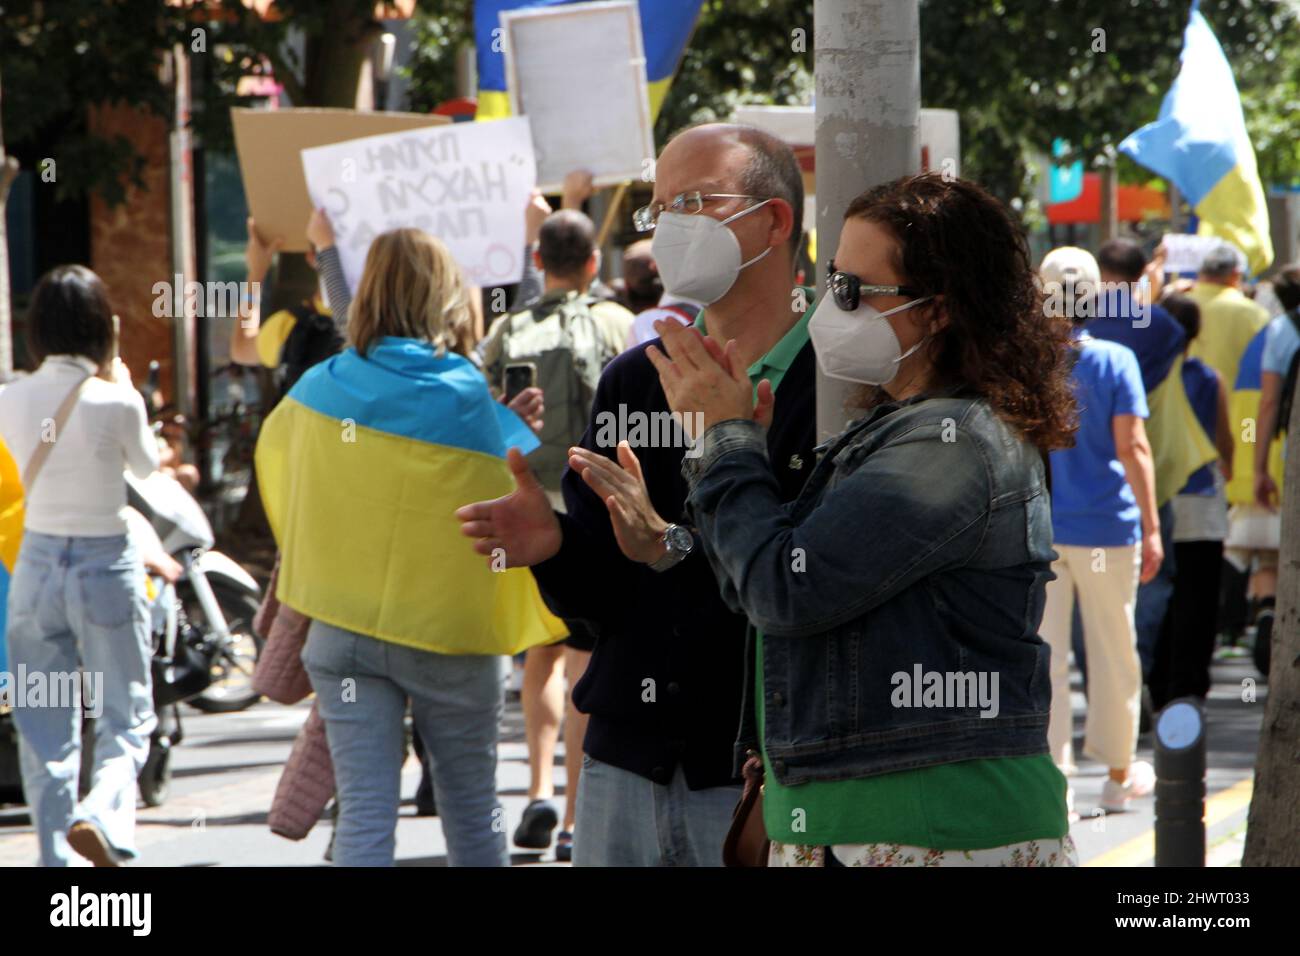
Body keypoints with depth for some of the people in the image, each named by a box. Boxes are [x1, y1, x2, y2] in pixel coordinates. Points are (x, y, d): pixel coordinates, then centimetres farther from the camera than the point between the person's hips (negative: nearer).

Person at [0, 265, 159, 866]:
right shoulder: (116, 402, -14)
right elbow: (146, 464, 5)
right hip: (105, 565, -3)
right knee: (125, 718, 6)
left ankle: (55, 854, 11)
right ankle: (104, 815, -20)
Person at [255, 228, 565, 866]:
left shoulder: (320, 389, 0)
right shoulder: (473, 403, -12)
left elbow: (274, 454, 20)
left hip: (341, 629, 2)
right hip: (446, 630, -2)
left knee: (364, 813, -1)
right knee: (471, 809, 12)